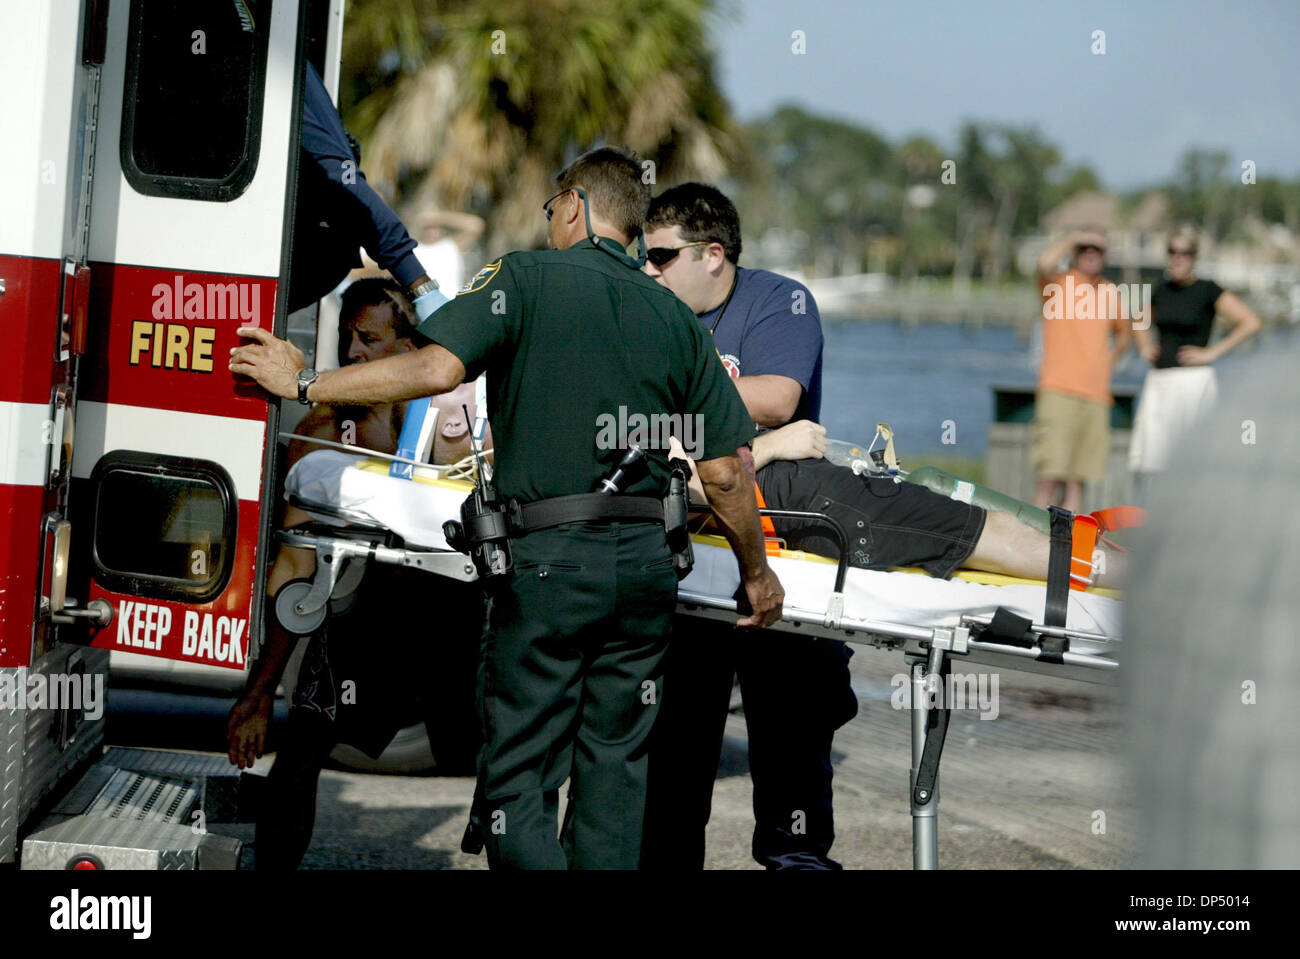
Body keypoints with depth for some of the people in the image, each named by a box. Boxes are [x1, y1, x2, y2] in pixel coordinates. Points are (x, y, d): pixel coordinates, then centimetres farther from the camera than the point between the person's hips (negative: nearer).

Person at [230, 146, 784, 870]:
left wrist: (306, 383, -8)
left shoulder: (526, 278, -2)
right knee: (614, 766, 11)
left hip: (551, 561, -5)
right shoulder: (676, 318, 11)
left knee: (518, 779, -1)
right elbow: (726, 469, 8)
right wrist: (758, 572, 21)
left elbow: (438, 369, -16)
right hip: (646, 561, 5)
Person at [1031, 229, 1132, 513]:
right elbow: (1045, 263, -23)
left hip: (1096, 396, 5)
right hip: (1059, 391, -5)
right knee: (1050, 478, -11)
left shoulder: (1109, 292, 16)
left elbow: (1124, 332, 34)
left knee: (1077, 481, 4)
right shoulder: (1058, 285, 2)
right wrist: (1073, 237, -11)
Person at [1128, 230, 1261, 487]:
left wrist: (1212, 352, -11)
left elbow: (1251, 322, -11)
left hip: (1192, 380, -6)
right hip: (1158, 380, 6)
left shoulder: (1207, 290, -4)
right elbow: (1141, 323, 33)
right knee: (1144, 462, -1)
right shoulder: (1162, 290, 13)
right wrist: (1145, 348, 13)